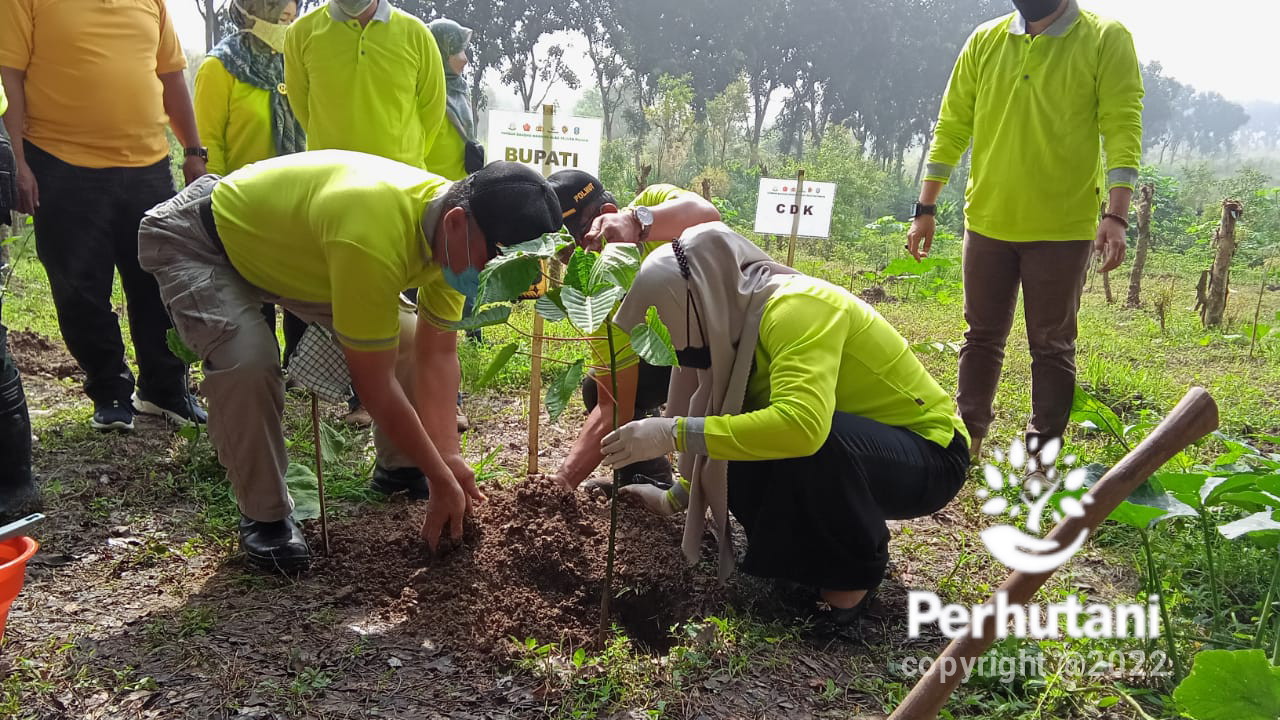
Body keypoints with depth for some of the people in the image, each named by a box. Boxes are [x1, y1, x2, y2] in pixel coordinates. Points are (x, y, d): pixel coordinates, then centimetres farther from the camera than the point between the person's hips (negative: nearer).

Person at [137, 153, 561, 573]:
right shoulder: (373, 237, -44)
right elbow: (375, 385, -36)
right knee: (246, 362, -31)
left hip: (286, 242, 7)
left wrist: (449, 455, -15)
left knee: (404, 338, 0)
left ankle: (398, 468, 23)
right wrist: (443, 481, -26)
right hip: (197, 243, -7)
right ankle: (263, 518, -7)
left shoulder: (457, 233, -18)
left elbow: (437, 352, -9)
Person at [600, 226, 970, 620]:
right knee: (731, 445, -8)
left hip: (929, 455, -8)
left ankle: (855, 567, -7)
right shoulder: (741, 320, -1)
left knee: (801, 443, -35)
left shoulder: (795, 308, -29)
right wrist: (674, 499, 13)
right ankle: (831, 542, 11)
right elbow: (723, 422, 12)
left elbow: (801, 424, -45)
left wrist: (674, 433, -40)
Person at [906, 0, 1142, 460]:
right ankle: (969, 439, 22)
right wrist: (925, 209, 4)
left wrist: (1116, 216, -20)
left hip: (1063, 228, -3)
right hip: (988, 222, 3)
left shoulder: (1107, 41, -4)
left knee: (1052, 345, 5)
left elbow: (1123, 129, -10)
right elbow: (952, 128, 7)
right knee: (983, 337, 11)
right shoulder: (984, 41, 6)